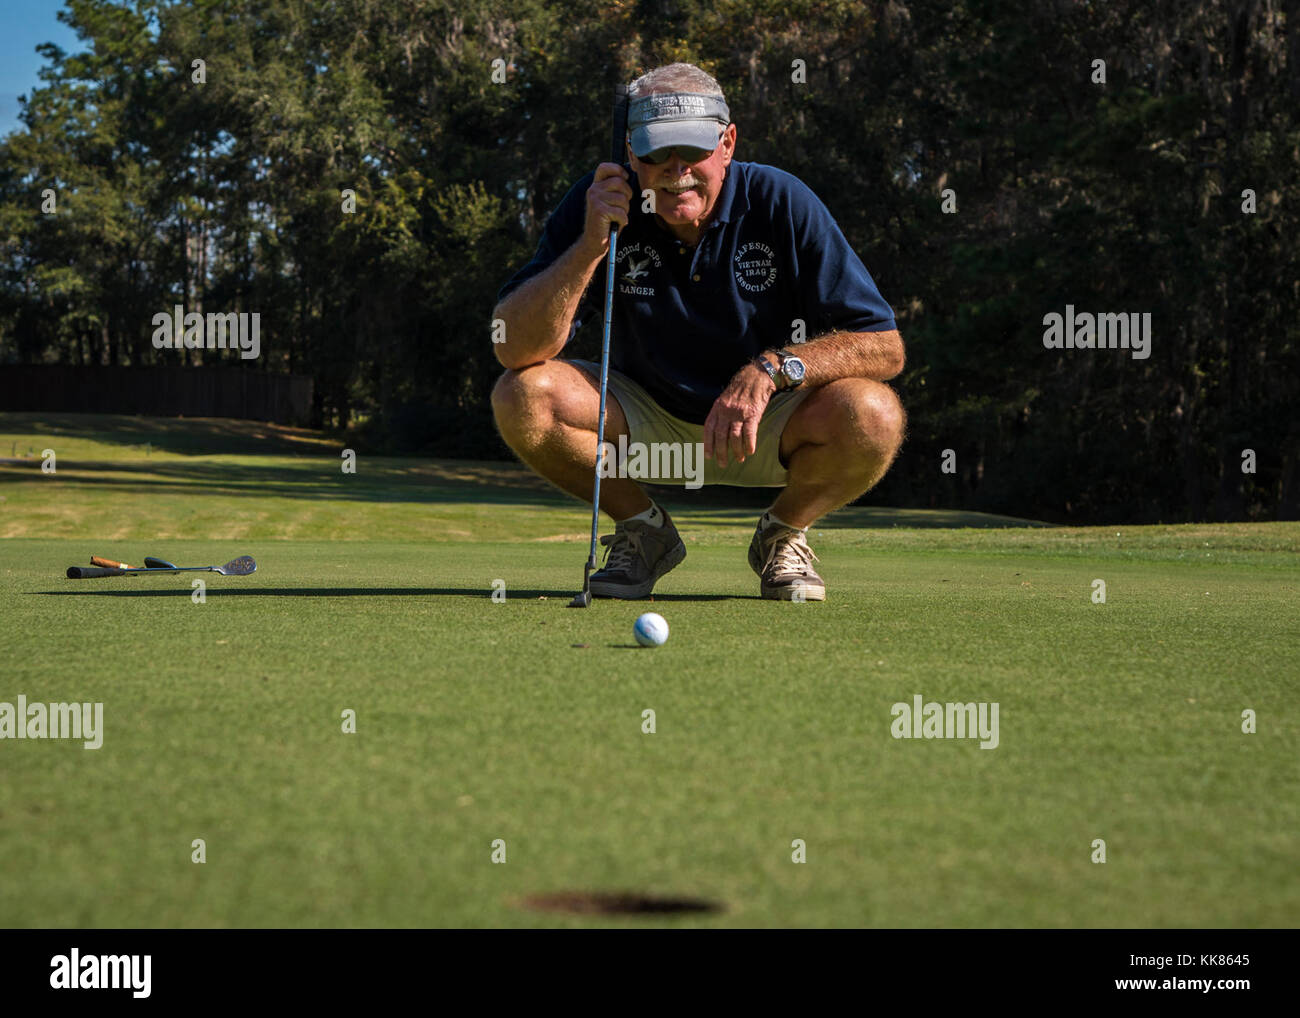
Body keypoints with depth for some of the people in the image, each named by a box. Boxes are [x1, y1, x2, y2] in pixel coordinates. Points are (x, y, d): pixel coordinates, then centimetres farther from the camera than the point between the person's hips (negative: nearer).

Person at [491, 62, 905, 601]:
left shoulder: (779, 202, -19)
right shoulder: (597, 204, -16)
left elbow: (883, 346, -20)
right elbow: (514, 348, -24)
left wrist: (771, 370, -36)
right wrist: (590, 246, -36)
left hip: (767, 422, -1)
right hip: (648, 422, 2)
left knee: (872, 416, -32)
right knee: (523, 396, -25)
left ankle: (784, 533, 2)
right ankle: (643, 529, 2)